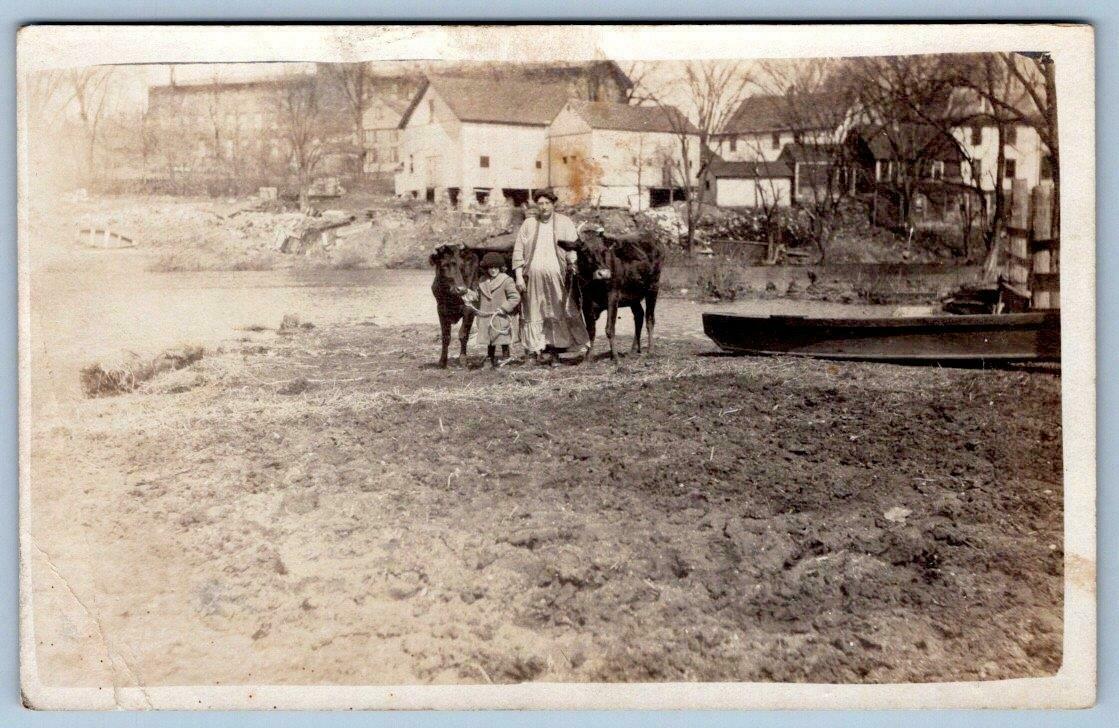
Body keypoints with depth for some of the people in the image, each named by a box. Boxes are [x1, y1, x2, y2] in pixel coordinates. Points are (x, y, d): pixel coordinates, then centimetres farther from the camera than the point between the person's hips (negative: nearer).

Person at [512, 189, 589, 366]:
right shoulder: (528, 224, 11)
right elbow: (518, 252, 10)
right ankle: (537, 350, 3)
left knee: (557, 314, -2)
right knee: (534, 315, 0)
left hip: (557, 278, -1)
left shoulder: (565, 223, 7)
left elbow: (573, 250, 0)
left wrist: (574, 268, -16)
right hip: (533, 278, 1)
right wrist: (518, 276, 2)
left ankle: (553, 350, 2)